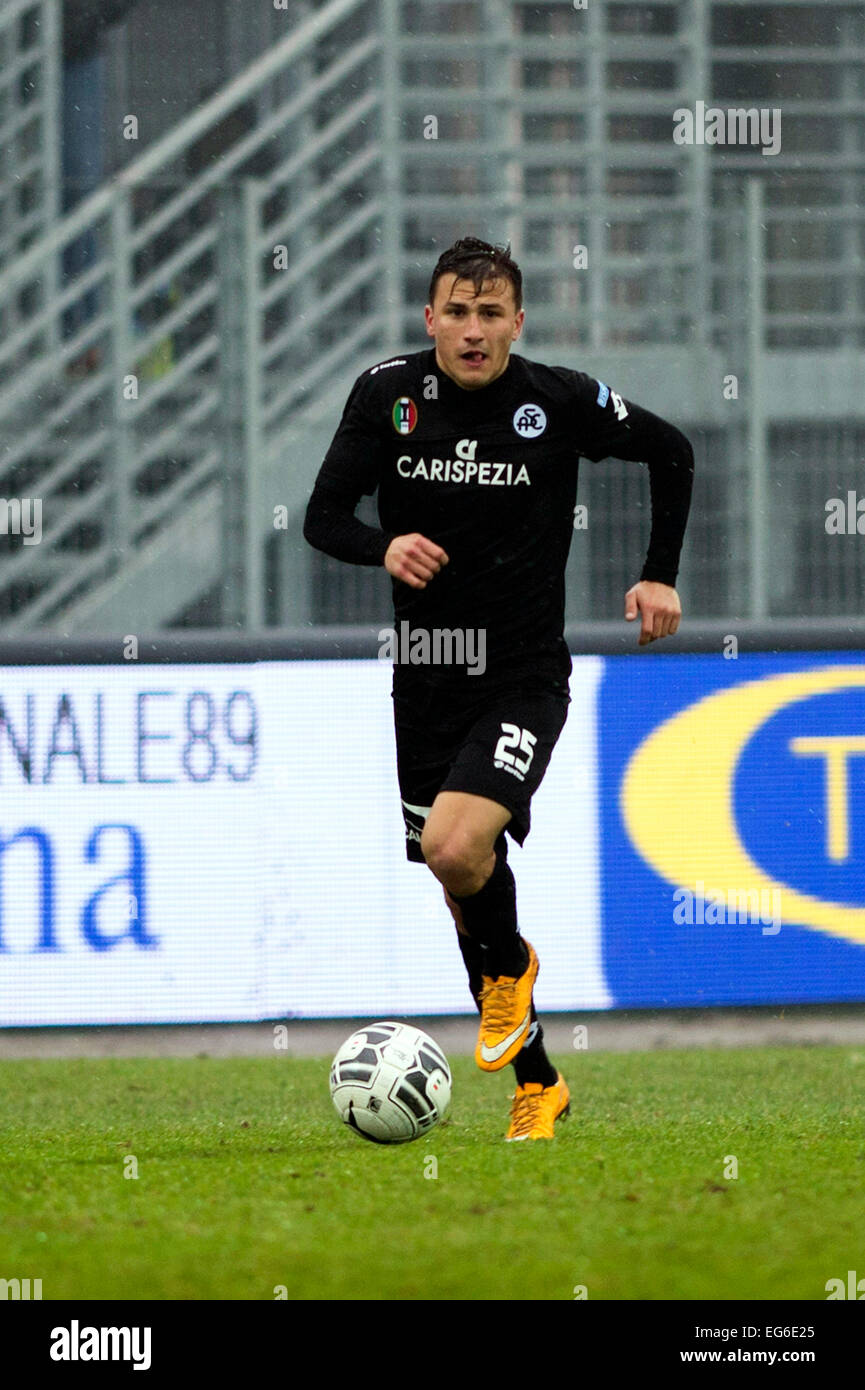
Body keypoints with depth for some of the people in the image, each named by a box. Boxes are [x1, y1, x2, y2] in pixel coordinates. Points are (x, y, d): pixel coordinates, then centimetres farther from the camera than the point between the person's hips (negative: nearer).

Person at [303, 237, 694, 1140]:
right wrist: (384, 546, -22)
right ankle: (537, 1084, 26)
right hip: (425, 681, 4)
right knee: (463, 895, 8)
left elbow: (671, 453, 8)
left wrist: (660, 575, 3)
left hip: (524, 678, -3)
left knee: (455, 846, -27)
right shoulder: (387, 394, -3)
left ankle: (510, 963, 6)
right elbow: (323, 517, -2)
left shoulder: (560, 402, -8)